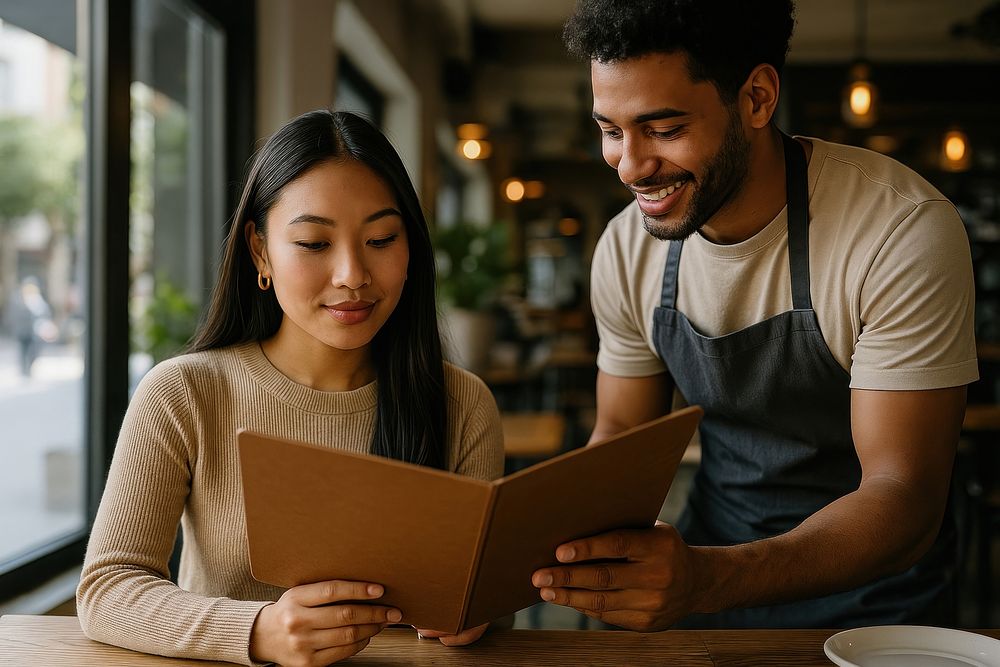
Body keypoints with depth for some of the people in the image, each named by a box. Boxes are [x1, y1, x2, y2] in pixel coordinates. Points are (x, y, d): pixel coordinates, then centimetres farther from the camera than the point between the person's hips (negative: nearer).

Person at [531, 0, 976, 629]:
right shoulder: (627, 247, -7)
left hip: (868, 590, -3)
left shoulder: (905, 231, -23)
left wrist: (709, 579, -41)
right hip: (711, 560, 3)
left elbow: (905, 497, -25)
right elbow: (621, 433, 3)